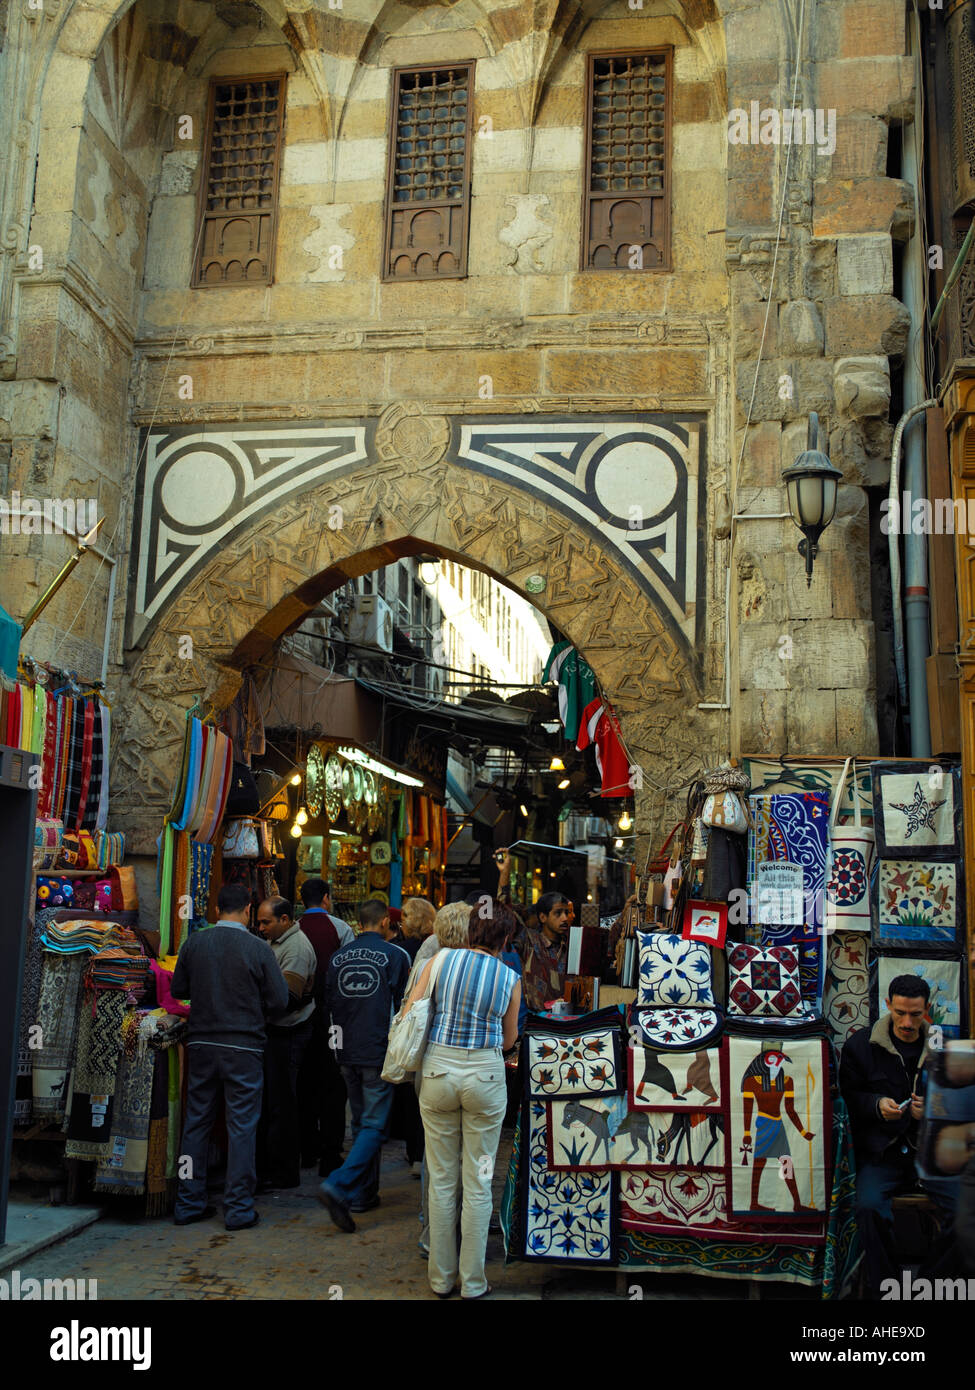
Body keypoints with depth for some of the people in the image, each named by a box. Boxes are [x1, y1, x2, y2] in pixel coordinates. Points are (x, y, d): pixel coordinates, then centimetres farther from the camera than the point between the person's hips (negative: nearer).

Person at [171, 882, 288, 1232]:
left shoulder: (193, 944, -2)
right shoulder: (258, 948, -11)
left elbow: (178, 989, 9)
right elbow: (279, 1001, -7)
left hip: (201, 1045, 4)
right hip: (243, 1047, -4)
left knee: (196, 1123, 13)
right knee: (241, 1126, 4)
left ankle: (189, 1203, 21)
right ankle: (238, 1207, 7)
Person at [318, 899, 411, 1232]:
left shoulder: (338, 957, 5)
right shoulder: (394, 956, -8)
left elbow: (330, 1004, 12)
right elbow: (403, 1004, -4)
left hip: (348, 1053, 5)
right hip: (380, 1053, -5)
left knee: (360, 1123, 18)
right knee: (374, 1126, -2)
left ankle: (363, 1193, 22)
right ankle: (338, 1186, -19)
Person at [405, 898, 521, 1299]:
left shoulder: (441, 961, -1)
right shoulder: (510, 979, -1)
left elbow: (408, 1015, 0)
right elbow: (509, 1038, 10)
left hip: (438, 1069, 1)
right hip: (485, 1074, -1)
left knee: (442, 1179, 12)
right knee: (478, 1183, 9)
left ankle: (442, 1278, 22)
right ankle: (473, 1283, 16)